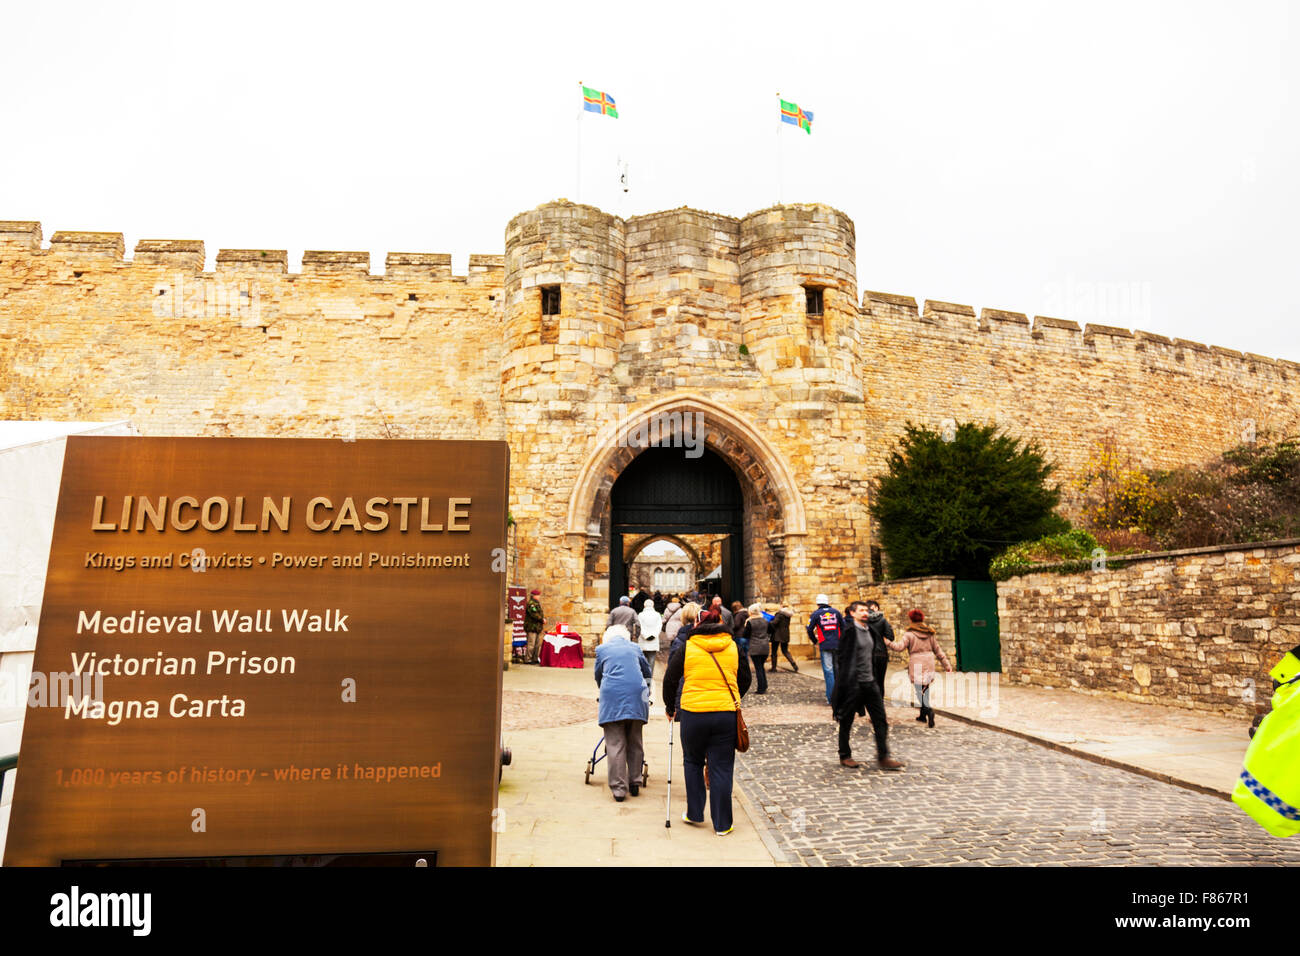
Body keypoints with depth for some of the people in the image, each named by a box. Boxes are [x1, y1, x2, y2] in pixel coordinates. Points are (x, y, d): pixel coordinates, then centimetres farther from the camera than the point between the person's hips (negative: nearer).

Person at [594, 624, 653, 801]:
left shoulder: (601, 649, 15)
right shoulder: (634, 648, 19)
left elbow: (598, 675, 24)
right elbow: (647, 671, 28)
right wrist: (646, 690, 46)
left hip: (612, 697, -2)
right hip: (636, 696, 2)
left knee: (615, 745, -1)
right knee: (635, 742, 14)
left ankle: (619, 788, -2)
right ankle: (635, 783, 20)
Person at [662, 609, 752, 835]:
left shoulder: (686, 648, 2)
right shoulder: (734, 647, 7)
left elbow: (670, 680, 6)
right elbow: (745, 680, 15)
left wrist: (670, 707, 19)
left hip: (693, 713, -1)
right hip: (726, 714, 1)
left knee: (693, 763, 19)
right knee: (721, 768, 7)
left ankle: (694, 813, 25)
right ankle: (722, 824, 14)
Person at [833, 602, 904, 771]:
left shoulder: (869, 630, 12)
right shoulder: (849, 631, -11)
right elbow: (841, 657, -13)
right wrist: (842, 682, -16)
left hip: (869, 682, 7)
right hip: (852, 683, -7)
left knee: (881, 720, 4)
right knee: (846, 721, 6)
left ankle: (883, 758, 10)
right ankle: (845, 756, 19)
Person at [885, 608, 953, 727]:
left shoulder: (909, 634, -6)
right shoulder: (929, 633, 11)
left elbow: (900, 647, -16)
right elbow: (937, 649, 13)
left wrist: (888, 643, -3)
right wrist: (946, 664, 18)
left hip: (916, 665, -5)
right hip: (929, 664, 5)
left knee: (919, 689, -4)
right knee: (925, 689, 15)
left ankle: (928, 710, -25)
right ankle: (923, 714, 21)